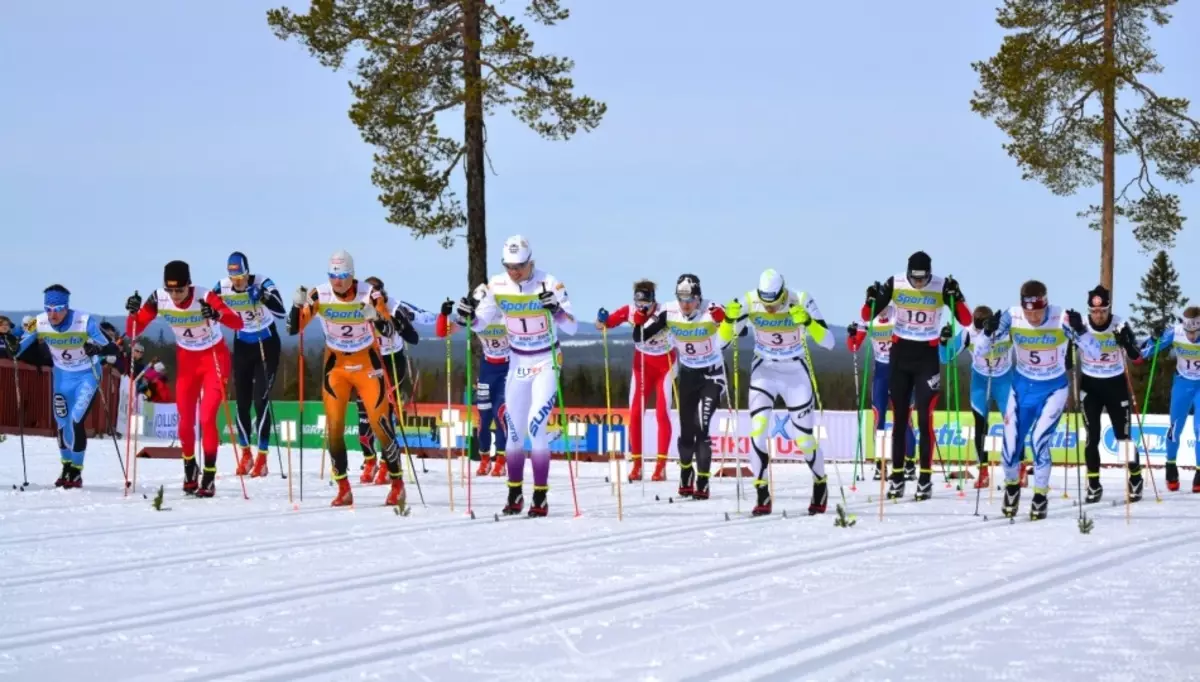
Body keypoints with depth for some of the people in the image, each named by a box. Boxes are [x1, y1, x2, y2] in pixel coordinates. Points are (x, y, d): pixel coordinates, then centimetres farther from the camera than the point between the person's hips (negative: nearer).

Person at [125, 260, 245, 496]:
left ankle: (209, 477, -5)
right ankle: (189, 467, 28)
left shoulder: (205, 297, -27)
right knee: (185, 420, 3)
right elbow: (133, 331, -10)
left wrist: (217, 315, -55)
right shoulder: (159, 299, -17)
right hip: (186, 360, 4)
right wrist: (133, 313, -30)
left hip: (214, 357, -4)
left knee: (207, 418, -13)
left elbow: (238, 323, -36)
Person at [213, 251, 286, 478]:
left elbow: (281, 313, -32)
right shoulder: (223, 287, -12)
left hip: (267, 345, -3)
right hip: (242, 345, 4)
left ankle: (262, 458, -4)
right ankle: (245, 454, 19)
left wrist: (266, 298, -48)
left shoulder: (263, 284, -23)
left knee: (261, 399, -9)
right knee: (242, 400, 3)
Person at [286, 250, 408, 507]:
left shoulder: (369, 294, -18)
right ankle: (343, 489, 5)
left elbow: (389, 331, -22)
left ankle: (397, 483, 9)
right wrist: (297, 304, -27)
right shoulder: (319, 295, -12)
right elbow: (293, 329, -10)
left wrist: (376, 318, -41)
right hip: (335, 366, 2)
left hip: (367, 365, -2)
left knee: (380, 423, -6)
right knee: (334, 426, -5)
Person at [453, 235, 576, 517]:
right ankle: (515, 494, 17)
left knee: (536, 427, -14)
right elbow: (480, 323, 4)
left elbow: (572, 328, -20)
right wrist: (467, 315, -17)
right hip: (517, 363, 4)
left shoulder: (550, 285, -16)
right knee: (514, 430, 4)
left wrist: (557, 309, -39)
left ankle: (540, 497, -8)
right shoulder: (497, 286, -4)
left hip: (546, 362, -4)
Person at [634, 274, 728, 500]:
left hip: (712, 374, -4)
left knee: (701, 426, -18)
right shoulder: (669, 313, -13)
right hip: (688, 374, 4)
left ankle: (702, 482, -13)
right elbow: (640, 337, -9)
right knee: (686, 430, 8)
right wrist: (639, 321, -28)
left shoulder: (712, 311, -23)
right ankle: (686, 476, 32)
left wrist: (725, 321, -50)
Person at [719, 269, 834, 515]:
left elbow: (828, 342, -24)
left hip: (796, 373, -1)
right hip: (763, 372, 1)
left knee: (804, 438, 2)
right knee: (757, 430, -16)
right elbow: (722, 340, -11)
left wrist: (808, 322, -40)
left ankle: (820, 484, 29)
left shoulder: (801, 302, -21)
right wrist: (729, 319, -30)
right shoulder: (750, 303, -17)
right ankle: (762, 495, -8)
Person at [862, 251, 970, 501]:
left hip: (927, 357, -2)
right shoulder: (895, 284, -7)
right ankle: (897, 476, 7)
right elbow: (868, 316, -1)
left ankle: (925, 477, -5)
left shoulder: (942, 287, -10)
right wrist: (871, 300, -22)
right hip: (899, 356, 2)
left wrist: (956, 297, -28)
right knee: (899, 418, 3)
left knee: (925, 419, -9)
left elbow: (966, 320, -12)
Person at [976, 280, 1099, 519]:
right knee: (1011, 444, -1)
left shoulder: (1062, 319, -23)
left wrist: (1080, 330, -41)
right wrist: (989, 331, -34)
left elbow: (1094, 354, -23)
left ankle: (1041, 496, 6)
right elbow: (980, 351, -13)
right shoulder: (1011, 317, -18)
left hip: (1054, 389, -2)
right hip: (1022, 387, 2)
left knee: (1039, 439, -18)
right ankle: (1012, 486, 33)